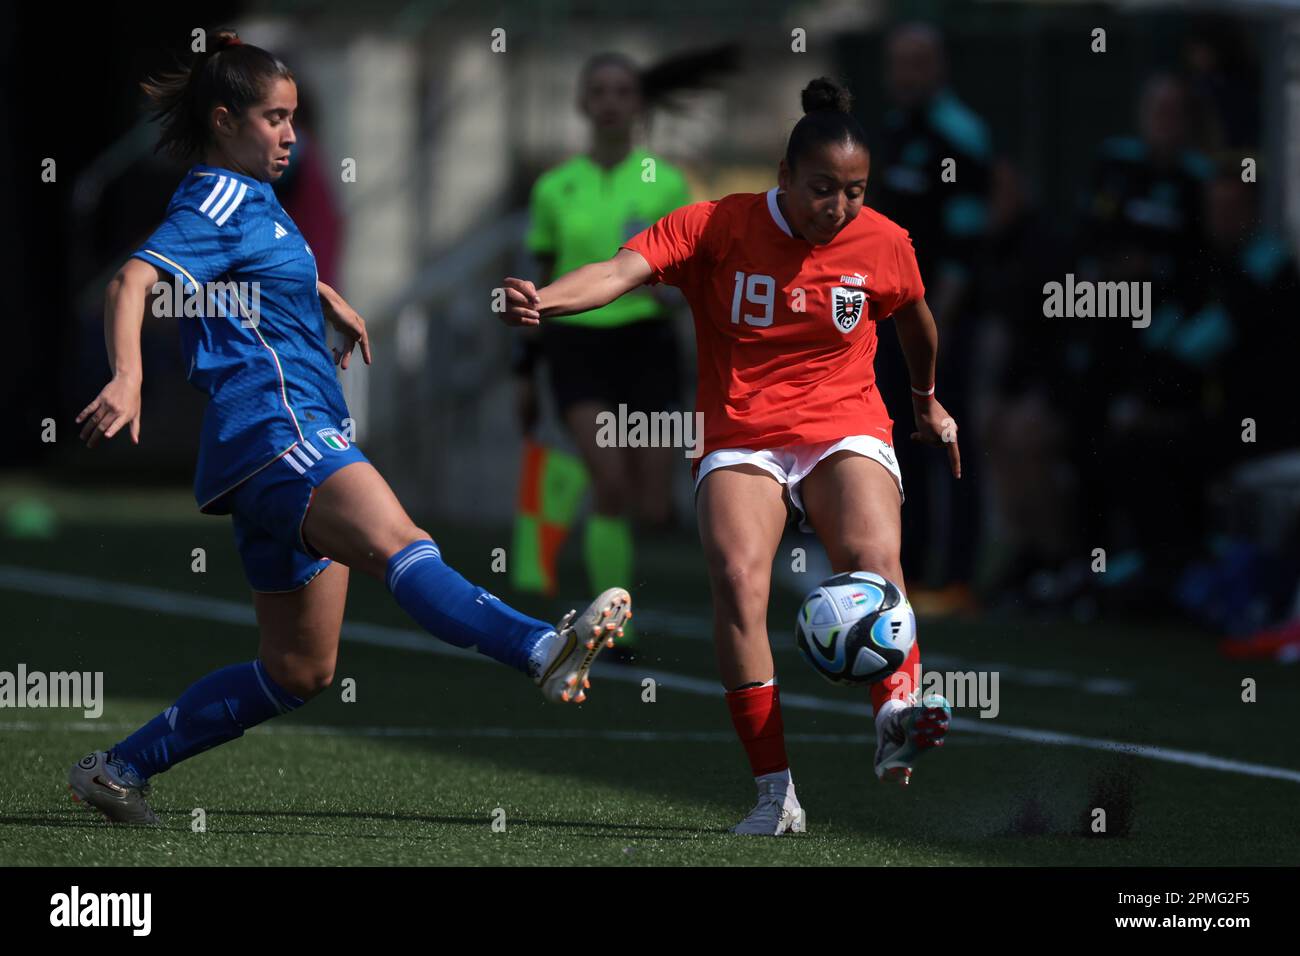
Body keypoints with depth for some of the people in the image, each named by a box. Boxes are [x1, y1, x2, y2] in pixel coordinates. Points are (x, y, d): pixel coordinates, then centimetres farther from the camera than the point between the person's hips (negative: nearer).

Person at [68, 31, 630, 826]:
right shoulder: (218, 199, -5)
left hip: (295, 445, 11)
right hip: (272, 426, -11)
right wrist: (128, 379, -37)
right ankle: (545, 651, -61)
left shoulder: (253, 200, 23)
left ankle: (119, 768, 17)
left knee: (300, 671, 11)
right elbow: (133, 283, -22)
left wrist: (331, 301, 46)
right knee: (403, 550, -36)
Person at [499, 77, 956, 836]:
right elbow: (625, 269, -23)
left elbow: (915, 318, 23)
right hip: (741, 441, -2)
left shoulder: (884, 244, 1)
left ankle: (898, 714, -44)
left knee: (875, 559, -30)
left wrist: (928, 400, 40)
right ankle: (776, 793, -26)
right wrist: (545, 301, -43)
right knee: (738, 580, -26)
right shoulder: (718, 228, -8)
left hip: (845, 433, 2)